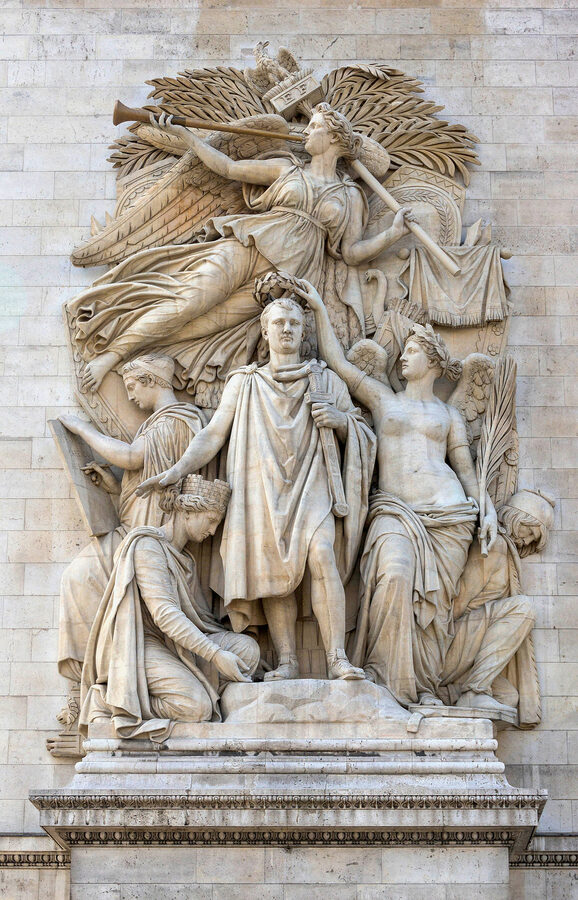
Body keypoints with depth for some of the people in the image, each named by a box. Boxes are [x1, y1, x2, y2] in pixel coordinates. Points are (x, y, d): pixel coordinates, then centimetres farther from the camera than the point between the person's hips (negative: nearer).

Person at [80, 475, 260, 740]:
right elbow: (164, 614, -20)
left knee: (247, 648, -12)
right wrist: (215, 655, -24)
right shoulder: (147, 545, -10)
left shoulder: (185, 561, 23)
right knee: (197, 708, -31)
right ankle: (115, 700, -9)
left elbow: (201, 618, 23)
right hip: (141, 647, -9)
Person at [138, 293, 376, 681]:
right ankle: (287, 662, -9)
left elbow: (361, 433, 18)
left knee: (321, 556, -24)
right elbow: (213, 435, 10)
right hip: (262, 489, 1)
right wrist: (178, 470, -3)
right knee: (274, 573, -11)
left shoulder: (327, 381, 15)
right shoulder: (244, 383, 16)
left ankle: (338, 659, -28)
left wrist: (341, 420, -4)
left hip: (311, 485, -1)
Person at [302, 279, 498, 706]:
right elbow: (338, 362, 14)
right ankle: (386, 674, -18)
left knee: (435, 597, -7)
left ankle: (425, 685, -2)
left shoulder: (448, 414, 18)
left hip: (448, 513, 1)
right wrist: (320, 309, 11)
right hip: (394, 510, -1)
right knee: (394, 578, -26)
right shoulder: (382, 398, 19)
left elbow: (466, 467, 16)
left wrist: (488, 510, 2)